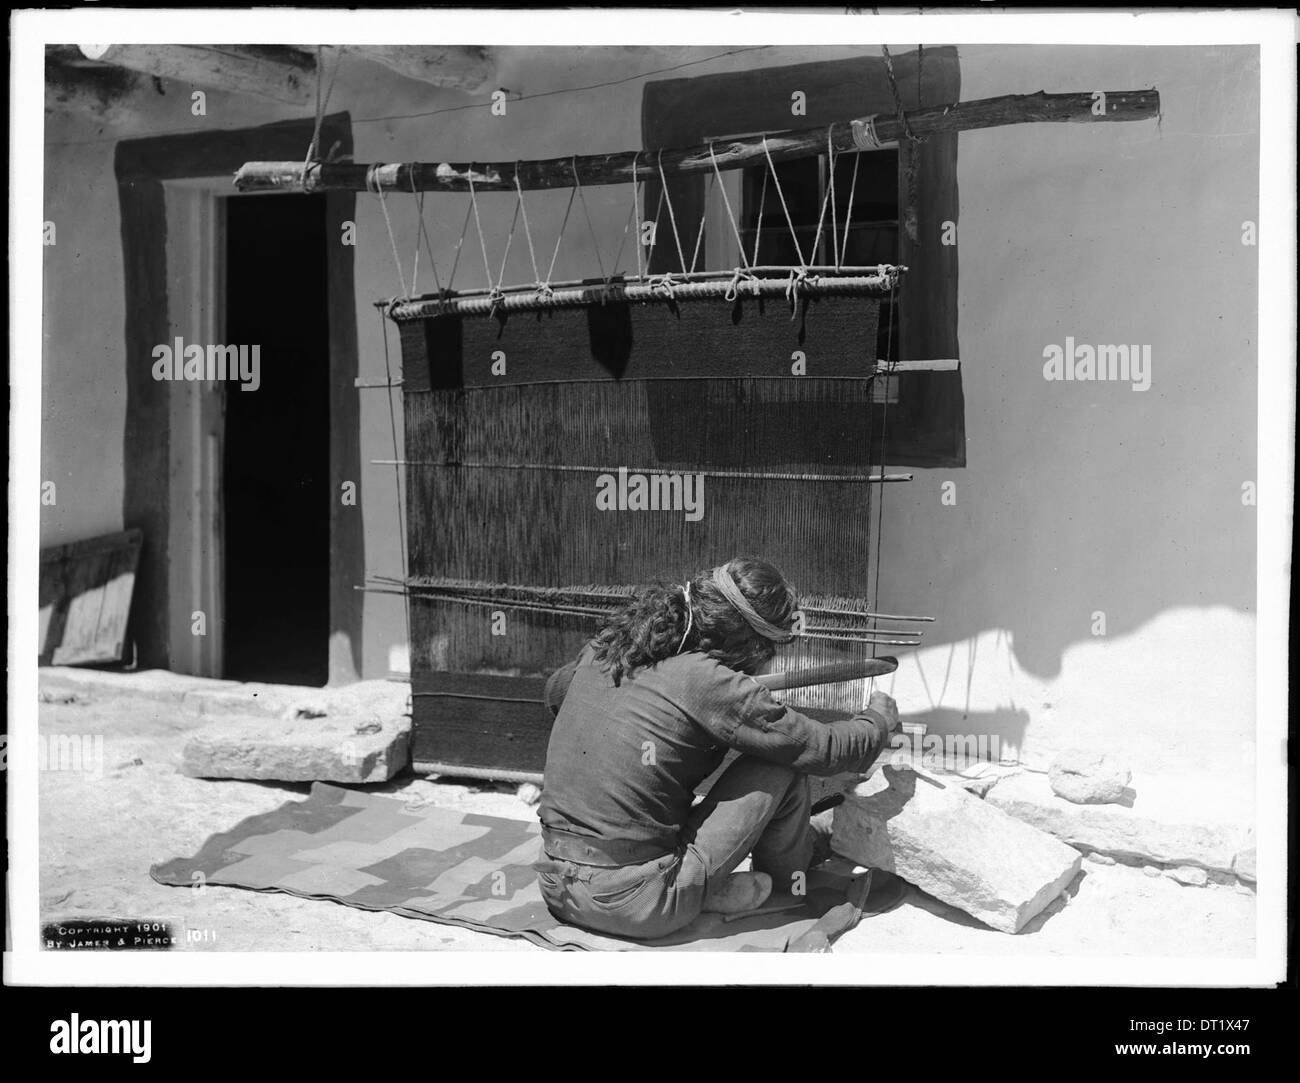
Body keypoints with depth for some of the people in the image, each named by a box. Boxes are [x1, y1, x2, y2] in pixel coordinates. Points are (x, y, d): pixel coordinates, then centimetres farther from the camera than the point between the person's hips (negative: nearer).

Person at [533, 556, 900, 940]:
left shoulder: (605, 646, 4)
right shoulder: (706, 681, -16)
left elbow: (555, 692, 28)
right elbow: (829, 749, -9)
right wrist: (880, 717, 12)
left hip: (554, 891, 7)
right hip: (632, 905, -7)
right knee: (782, 766, 1)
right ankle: (790, 879, 25)